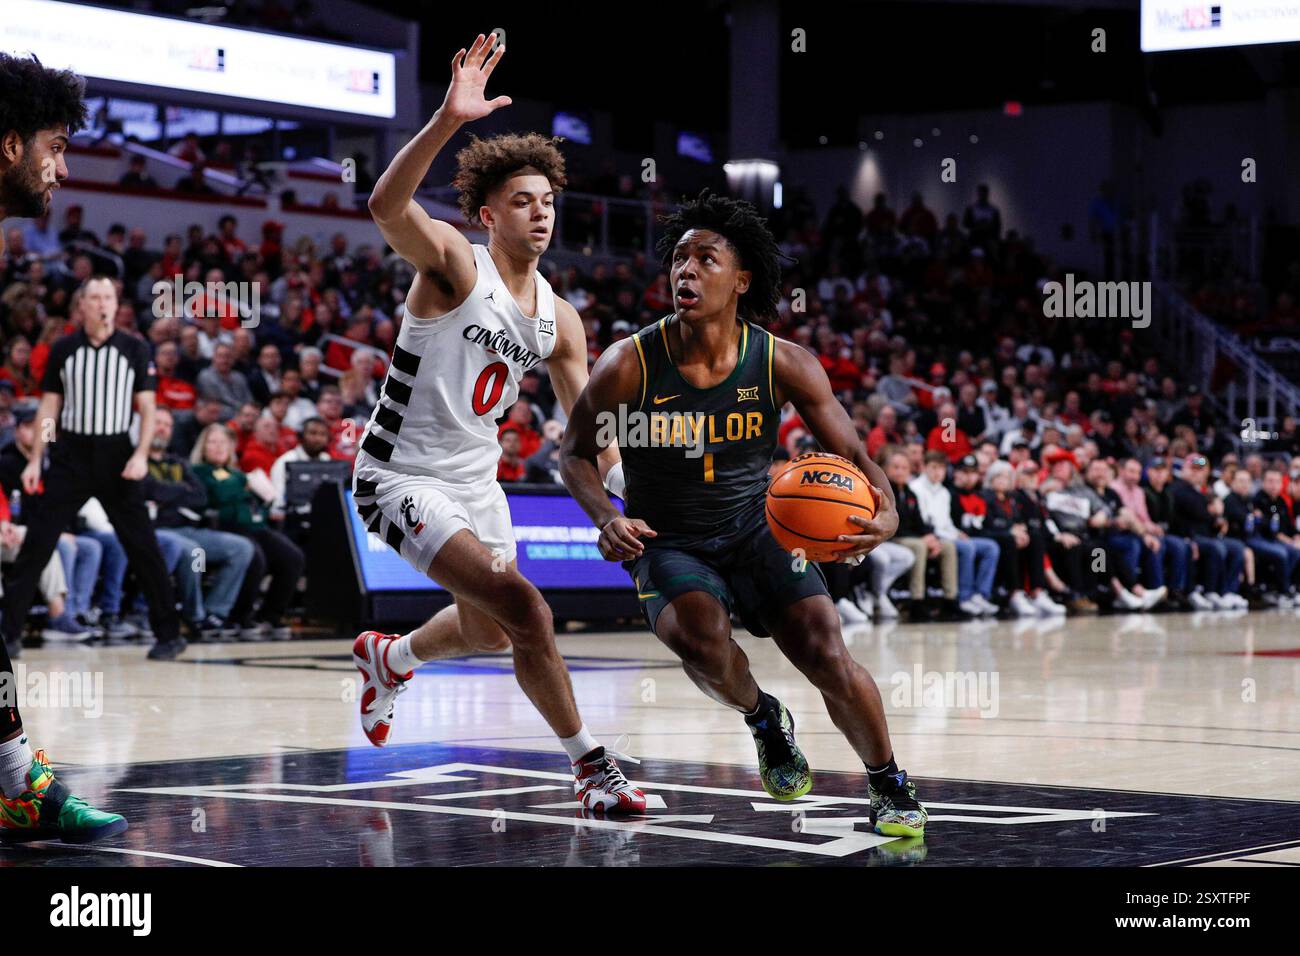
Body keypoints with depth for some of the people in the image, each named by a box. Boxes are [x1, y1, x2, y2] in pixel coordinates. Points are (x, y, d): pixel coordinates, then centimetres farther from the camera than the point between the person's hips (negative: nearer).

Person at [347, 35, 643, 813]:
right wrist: (449, 120, -50)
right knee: (524, 609, -22)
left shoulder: (558, 320, 3)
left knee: (488, 631, 25)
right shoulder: (454, 262, -16)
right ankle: (591, 766, -11)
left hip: (477, 480, 8)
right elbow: (388, 207, -37)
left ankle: (389, 658, 56)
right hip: (403, 478, -8)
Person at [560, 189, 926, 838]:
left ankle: (888, 785, 9)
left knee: (826, 654, -17)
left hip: (758, 530, 1)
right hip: (666, 544, -1)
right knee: (702, 640, -32)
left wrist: (886, 515, -27)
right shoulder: (629, 365, -17)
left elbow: (852, 456, -5)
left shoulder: (784, 365, -13)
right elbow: (576, 452, -2)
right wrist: (606, 518, -22)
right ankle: (762, 718, 4)